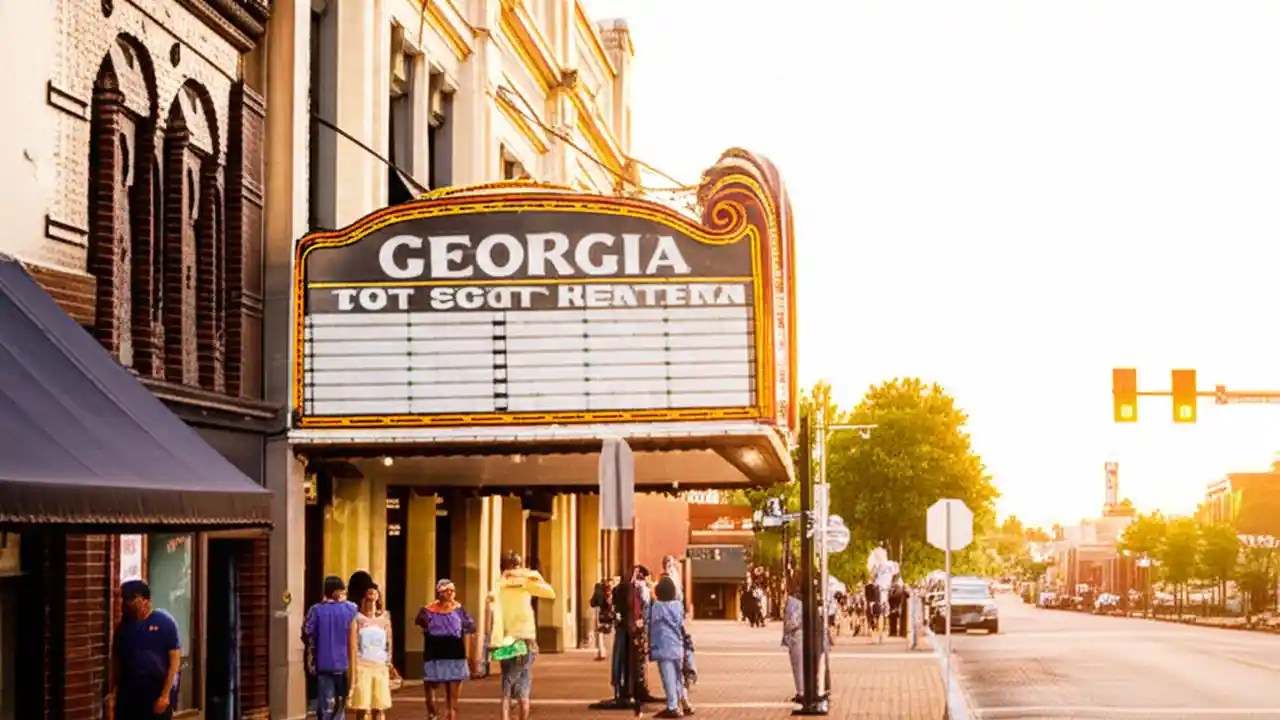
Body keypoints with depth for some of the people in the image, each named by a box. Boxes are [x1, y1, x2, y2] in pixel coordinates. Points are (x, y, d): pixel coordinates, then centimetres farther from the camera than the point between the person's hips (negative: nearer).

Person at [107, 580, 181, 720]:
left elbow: (175, 660, -10)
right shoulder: (124, 625, 6)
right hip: (128, 692, 5)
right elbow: (116, 661, 12)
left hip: (157, 691, -5)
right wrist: (112, 692, 5)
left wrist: (165, 694, -15)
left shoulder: (164, 623, -8)